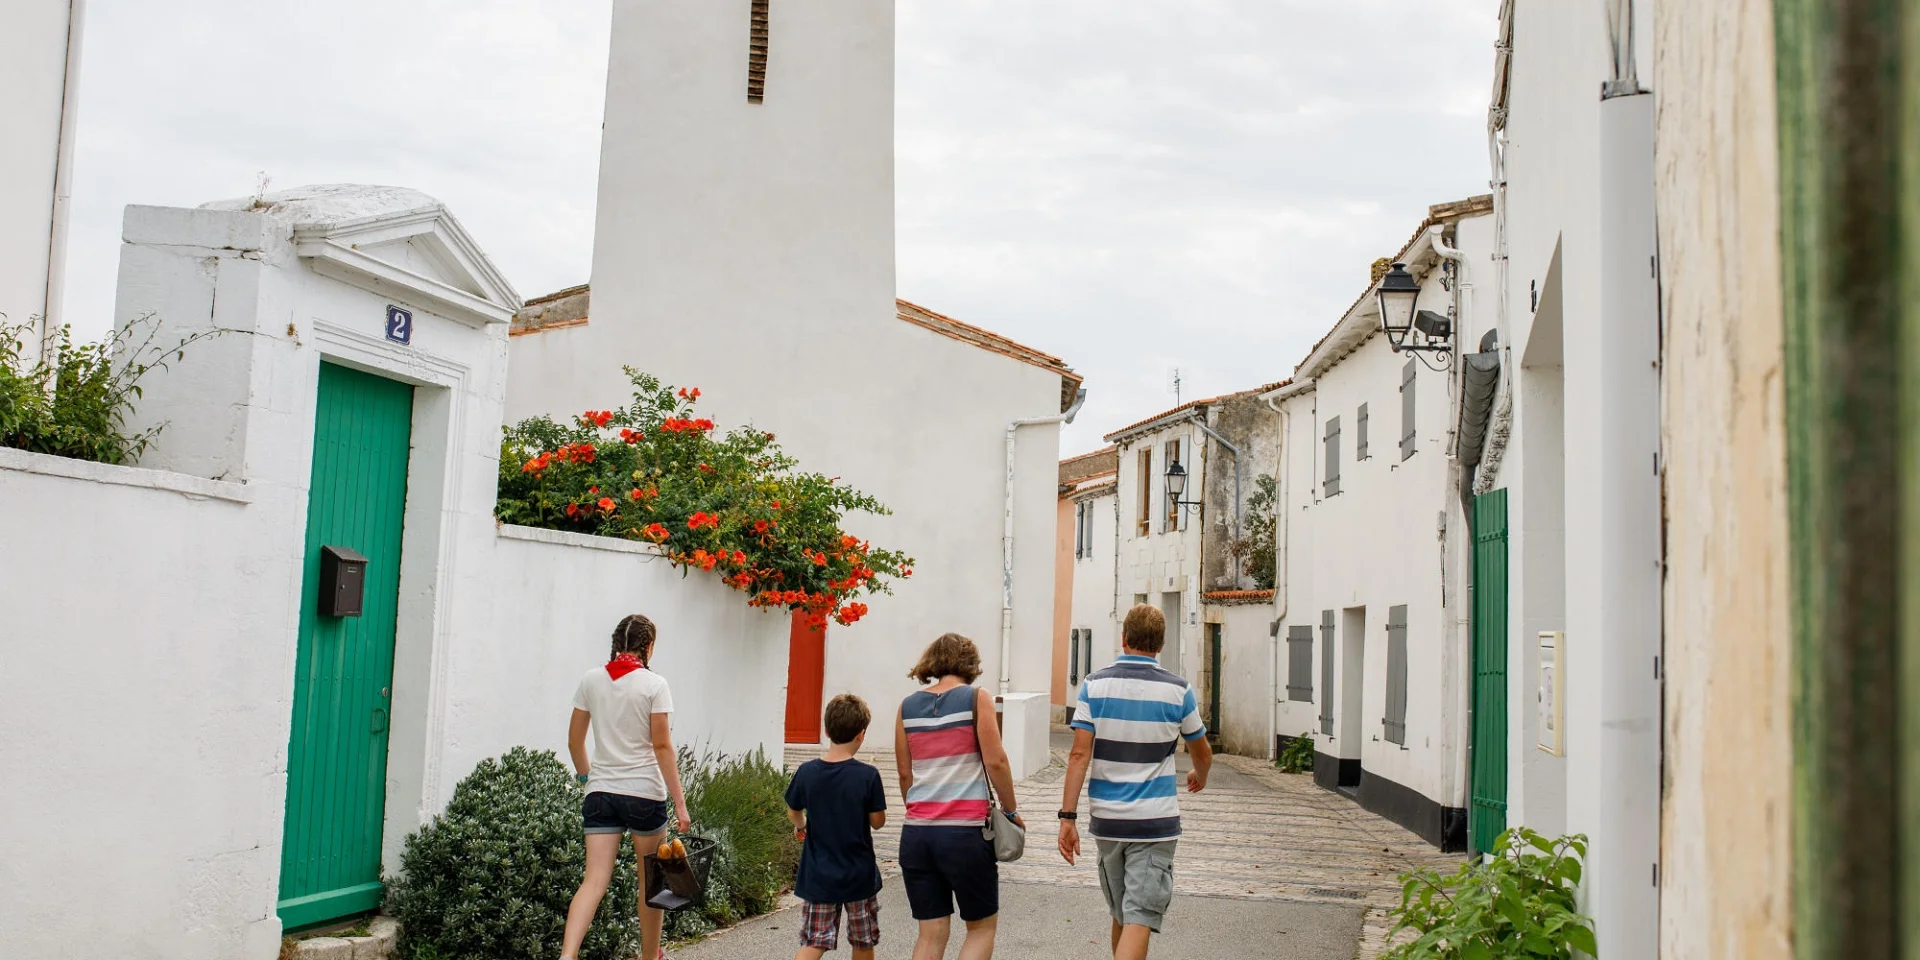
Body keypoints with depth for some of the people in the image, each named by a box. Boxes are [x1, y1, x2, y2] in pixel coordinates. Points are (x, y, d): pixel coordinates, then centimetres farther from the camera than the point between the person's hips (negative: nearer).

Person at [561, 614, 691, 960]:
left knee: (595, 880, -2)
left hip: (601, 792, 3)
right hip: (644, 792, -3)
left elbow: (574, 741, 9)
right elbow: (661, 746, -10)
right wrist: (679, 801, -8)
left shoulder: (591, 680, 5)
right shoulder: (653, 684, -7)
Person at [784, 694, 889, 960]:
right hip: (859, 875, -2)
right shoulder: (868, 775, -16)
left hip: (819, 876, 2)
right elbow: (878, 821, -6)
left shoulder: (806, 772, -7)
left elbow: (793, 813, 10)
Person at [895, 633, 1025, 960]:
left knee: (931, 933, 10)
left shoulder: (908, 706, 10)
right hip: (965, 832, -4)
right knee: (982, 926, 11)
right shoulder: (976, 698, -2)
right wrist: (1011, 811, 5)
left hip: (916, 832, 4)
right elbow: (995, 762, -6)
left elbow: (905, 773, 12)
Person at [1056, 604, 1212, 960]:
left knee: (1122, 915, 20)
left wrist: (1068, 816, -6)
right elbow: (1203, 755, 9)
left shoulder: (1095, 685, -2)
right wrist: (1199, 777, 32)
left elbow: (1079, 755, -9)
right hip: (1156, 823, -3)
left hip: (1107, 820, 3)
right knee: (1140, 920, -6)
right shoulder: (1178, 690, -4)